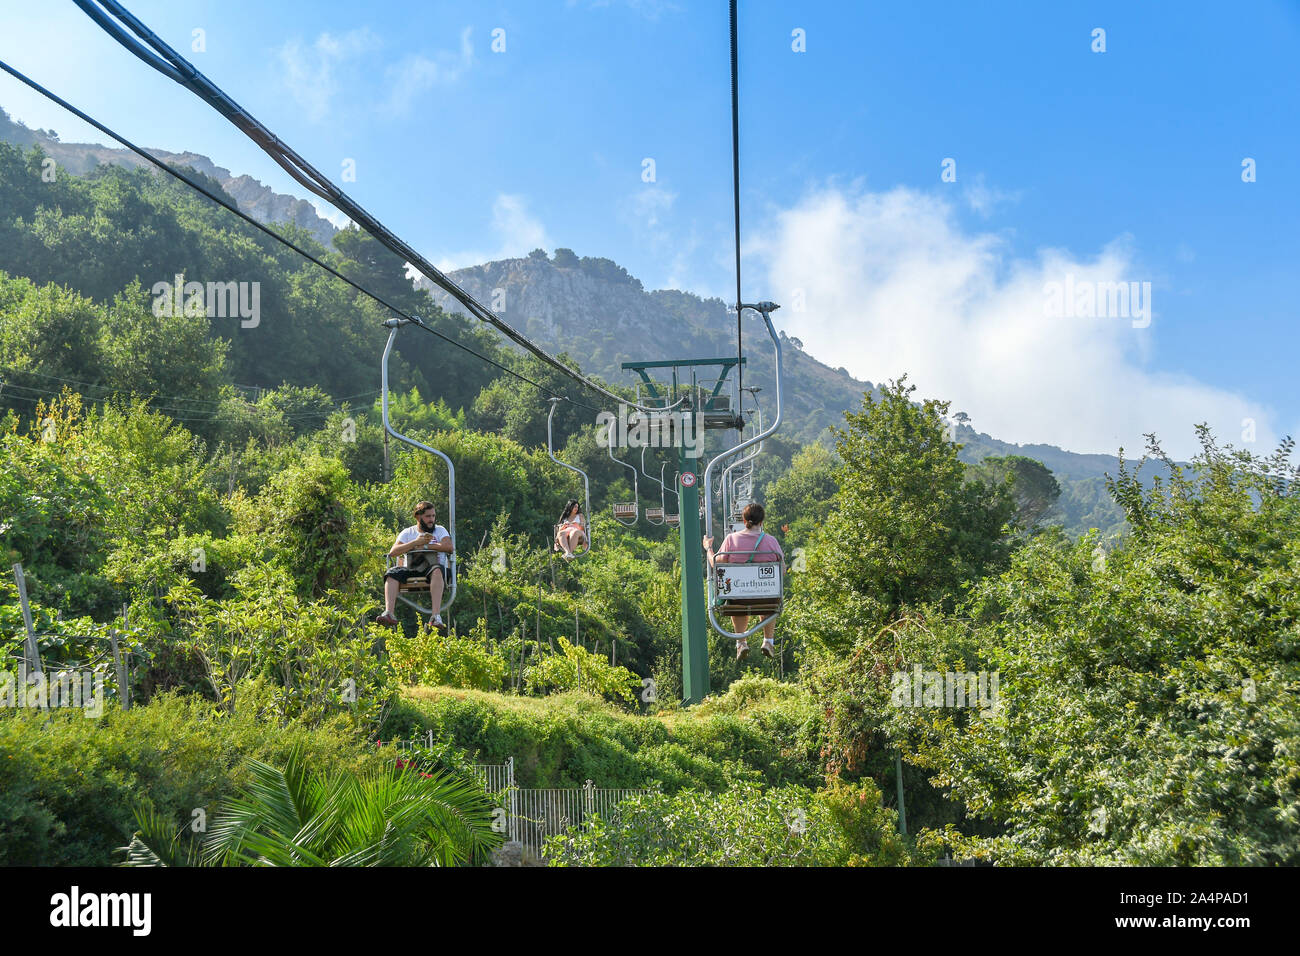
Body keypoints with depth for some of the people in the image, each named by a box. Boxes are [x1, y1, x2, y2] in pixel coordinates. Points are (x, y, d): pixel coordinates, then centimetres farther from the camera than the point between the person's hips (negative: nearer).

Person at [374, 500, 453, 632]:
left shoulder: (440, 530, 16)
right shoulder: (407, 532, 17)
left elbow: (450, 547, -4)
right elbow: (392, 552, 1)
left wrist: (425, 545, -4)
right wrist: (416, 542, -6)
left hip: (430, 570, -2)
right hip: (411, 571, 2)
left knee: (437, 570, -38)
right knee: (392, 573, -27)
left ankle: (436, 616, -49)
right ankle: (389, 613, -43)